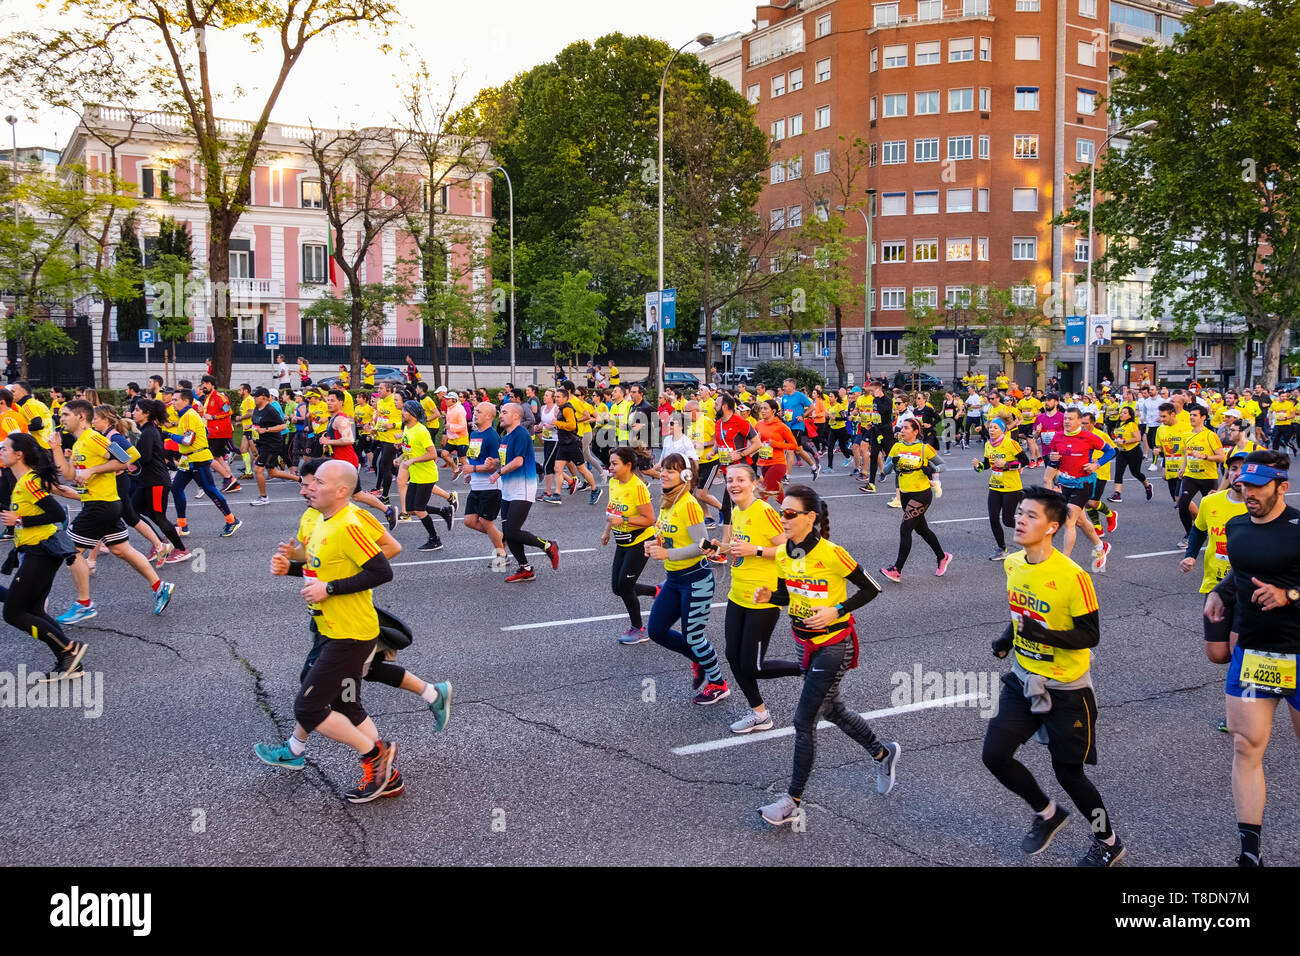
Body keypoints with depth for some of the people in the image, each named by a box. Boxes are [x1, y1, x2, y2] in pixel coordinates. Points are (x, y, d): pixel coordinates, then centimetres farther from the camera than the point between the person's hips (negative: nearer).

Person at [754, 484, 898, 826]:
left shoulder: (831, 554, -22)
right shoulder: (783, 554, -2)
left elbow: (871, 589, -14)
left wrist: (835, 611, -23)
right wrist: (769, 596, -10)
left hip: (834, 646, -8)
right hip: (806, 644, 8)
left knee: (804, 722, -5)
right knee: (832, 710, 21)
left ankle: (792, 801, 7)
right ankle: (883, 753, 46)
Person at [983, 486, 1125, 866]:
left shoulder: (1072, 576, -23)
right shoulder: (1013, 564, -1)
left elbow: (1091, 635, -18)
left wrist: (1047, 635, -33)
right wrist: (1008, 638, -1)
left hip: (1066, 689, -6)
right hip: (1023, 680, 6)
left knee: (1068, 772, 5)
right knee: (995, 755, 1)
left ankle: (1108, 842, 33)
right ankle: (1047, 813, 29)